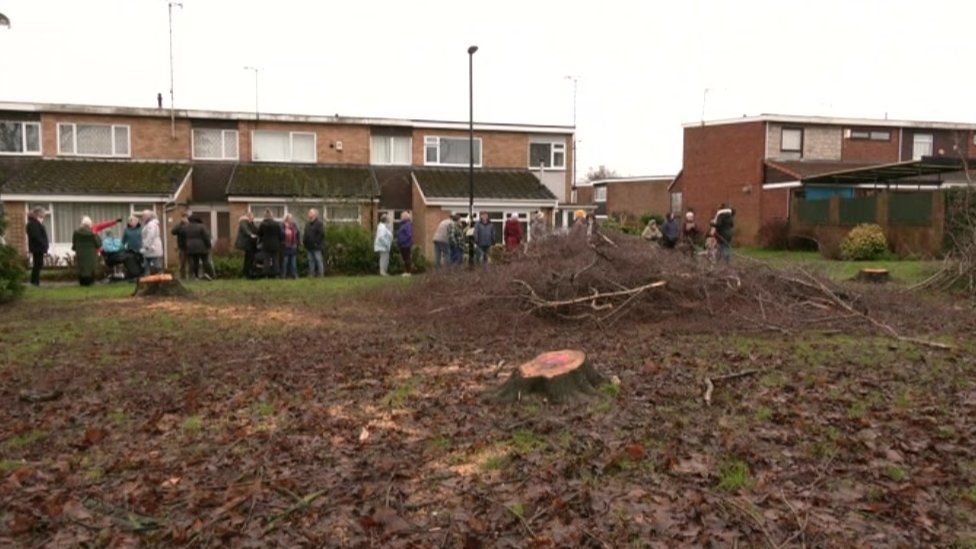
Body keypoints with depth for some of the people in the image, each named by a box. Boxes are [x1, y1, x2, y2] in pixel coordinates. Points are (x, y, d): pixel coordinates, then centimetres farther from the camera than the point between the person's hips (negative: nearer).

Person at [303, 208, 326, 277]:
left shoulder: (319, 223, -6)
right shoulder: (307, 224, 19)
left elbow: (322, 234, -14)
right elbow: (306, 235, 23)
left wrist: (317, 242, -17)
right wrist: (304, 242, 9)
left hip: (316, 246, -8)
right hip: (309, 247, 8)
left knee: (319, 260, -6)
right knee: (311, 260, 10)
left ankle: (321, 274, -3)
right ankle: (311, 274, 14)